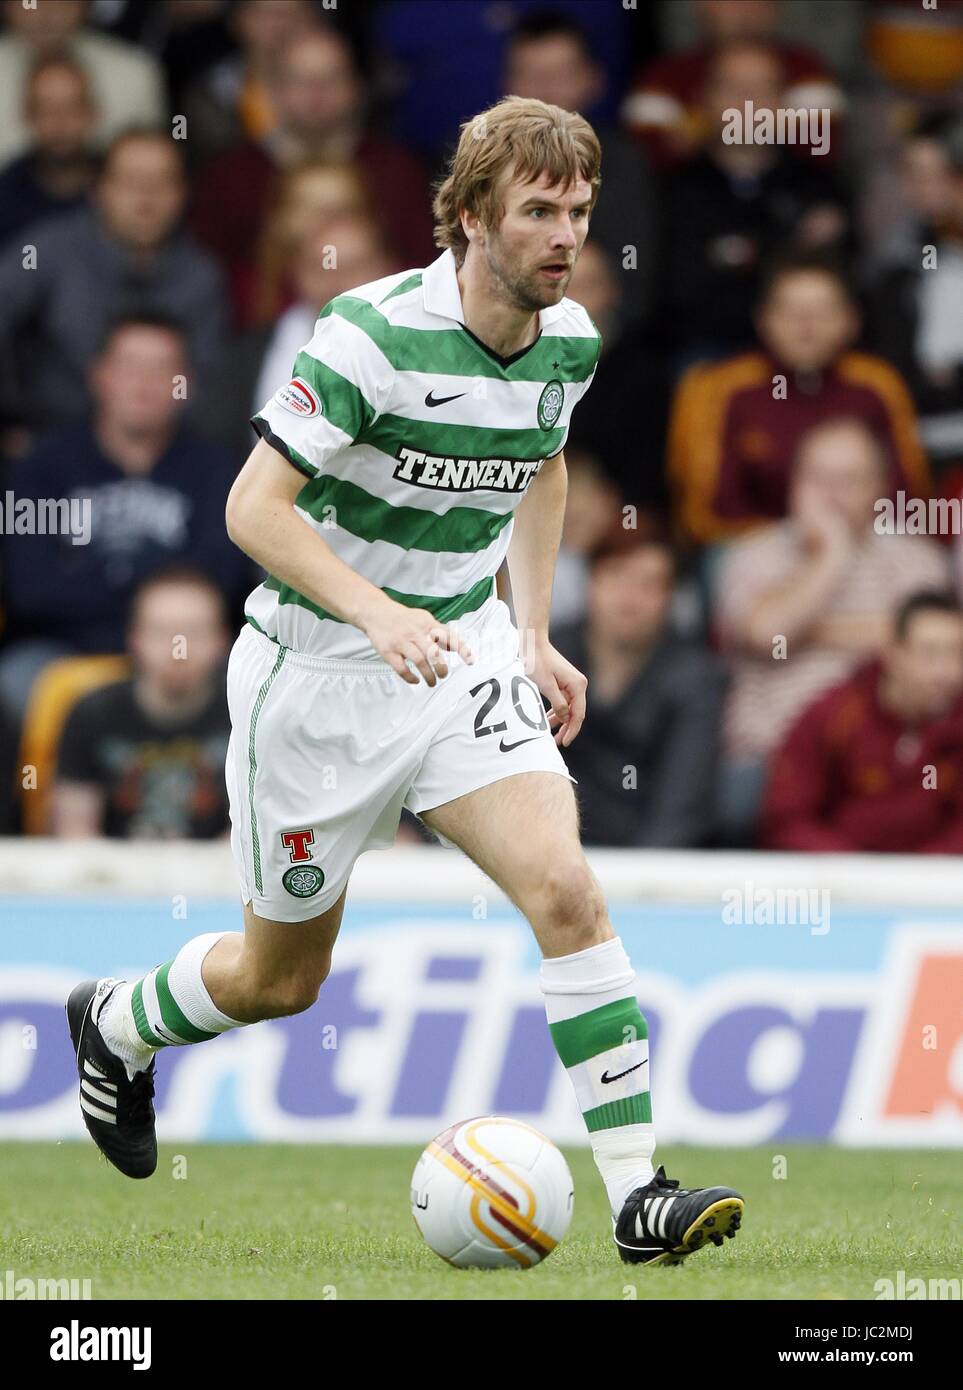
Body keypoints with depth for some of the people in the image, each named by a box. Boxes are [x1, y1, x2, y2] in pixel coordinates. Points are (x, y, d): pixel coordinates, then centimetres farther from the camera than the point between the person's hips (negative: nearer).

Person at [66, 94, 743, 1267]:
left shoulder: (569, 341, -3)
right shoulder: (374, 333, -23)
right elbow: (254, 507, -23)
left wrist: (533, 634, 12)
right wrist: (377, 612, -35)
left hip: (463, 654, 5)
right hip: (320, 673, -4)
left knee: (564, 888, -18)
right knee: (280, 978, 11)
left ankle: (638, 1194, -19)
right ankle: (113, 1024, 44)